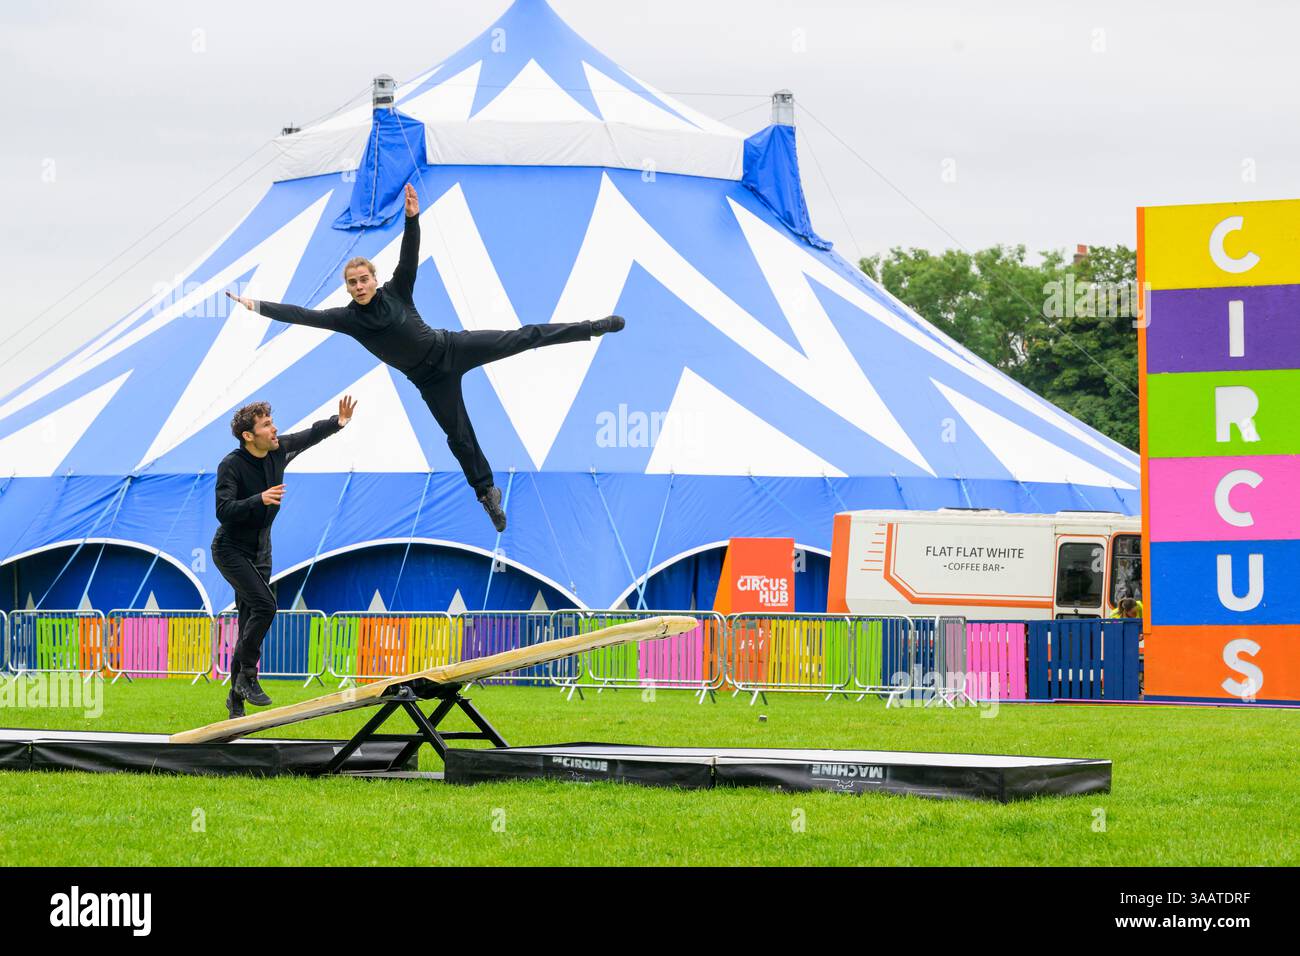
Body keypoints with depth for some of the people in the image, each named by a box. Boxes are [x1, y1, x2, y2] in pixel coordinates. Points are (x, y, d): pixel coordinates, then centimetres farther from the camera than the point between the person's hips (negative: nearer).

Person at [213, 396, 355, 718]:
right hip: (231, 549, -7)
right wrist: (260, 500, -39)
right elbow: (223, 510, -28)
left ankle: (236, 697, 14)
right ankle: (247, 676, -12)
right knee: (264, 605, -25)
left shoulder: (279, 450, -3)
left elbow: (310, 435, 14)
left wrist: (338, 422, -3)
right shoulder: (231, 466, -21)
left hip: (260, 551, 7)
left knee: (250, 624, 7)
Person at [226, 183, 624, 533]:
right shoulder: (349, 318, -10)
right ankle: (488, 493, 26)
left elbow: (410, 256, -25)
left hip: (451, 348, -1)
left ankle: (595, 327, 8)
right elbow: (304, 315, -14)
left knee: (523, 338, -1)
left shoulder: (395, 291, -13)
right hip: (431, 378, 1)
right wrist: (255, 305, -20)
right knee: (459, 437, 9)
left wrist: (412, 217, -42)